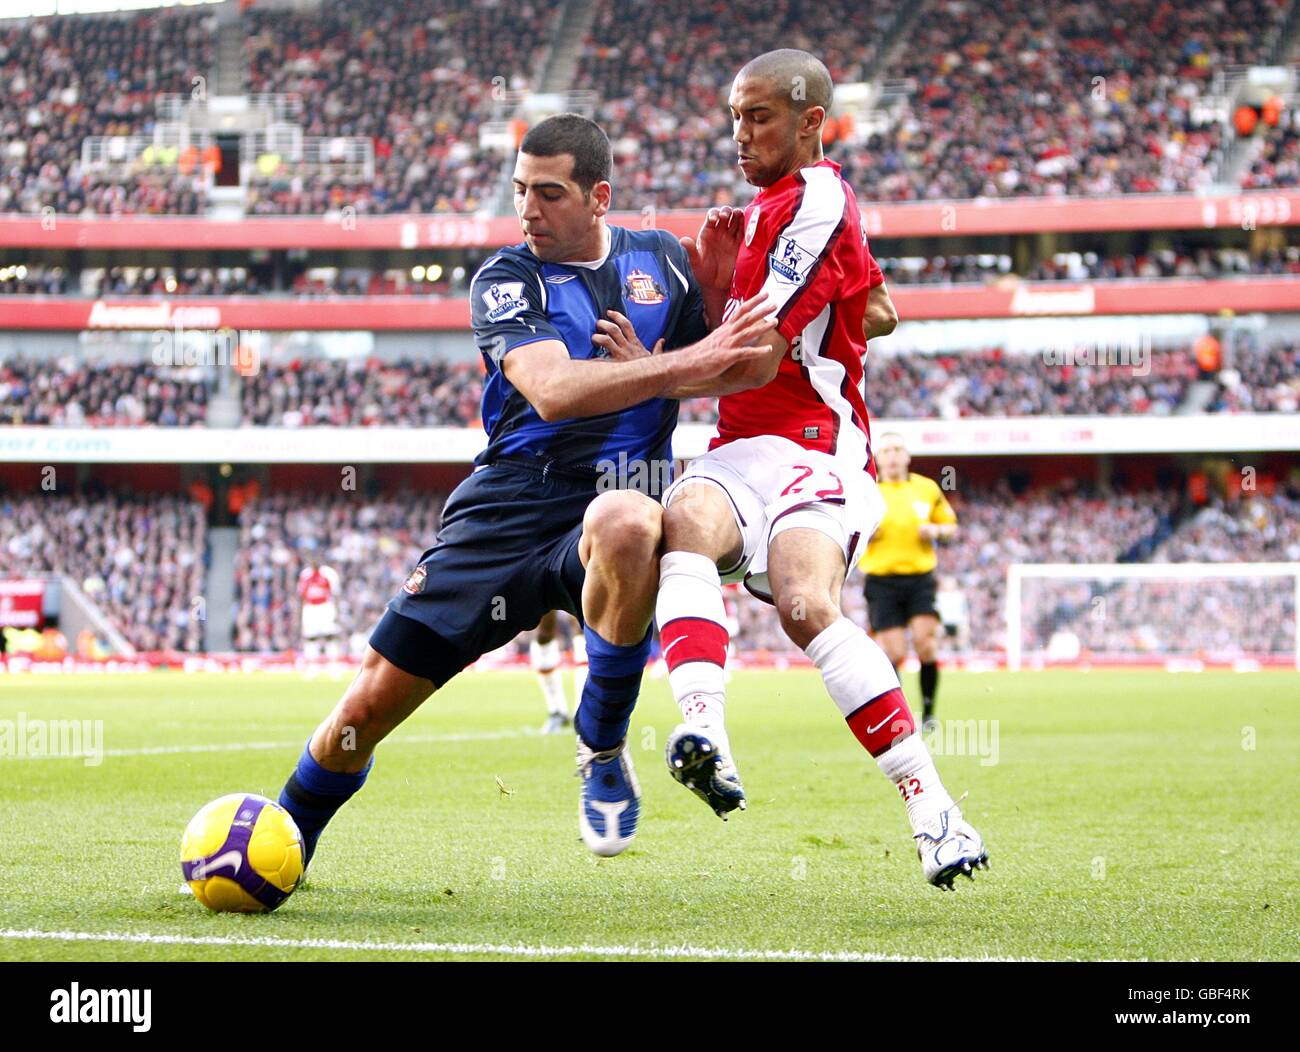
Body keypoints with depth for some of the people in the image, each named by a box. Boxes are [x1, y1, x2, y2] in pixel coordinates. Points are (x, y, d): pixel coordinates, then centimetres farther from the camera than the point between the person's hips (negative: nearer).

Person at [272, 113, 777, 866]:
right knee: (373, 700, -4)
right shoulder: (506, 280, -2)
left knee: (625, 523, -40)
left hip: (619, 496, 0)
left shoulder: (662, 260, 8)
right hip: (511, 506, 0)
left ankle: (604, 750, -19)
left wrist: (637, 365, -5)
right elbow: (552, 389, -21)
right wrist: (681, 363, -29)